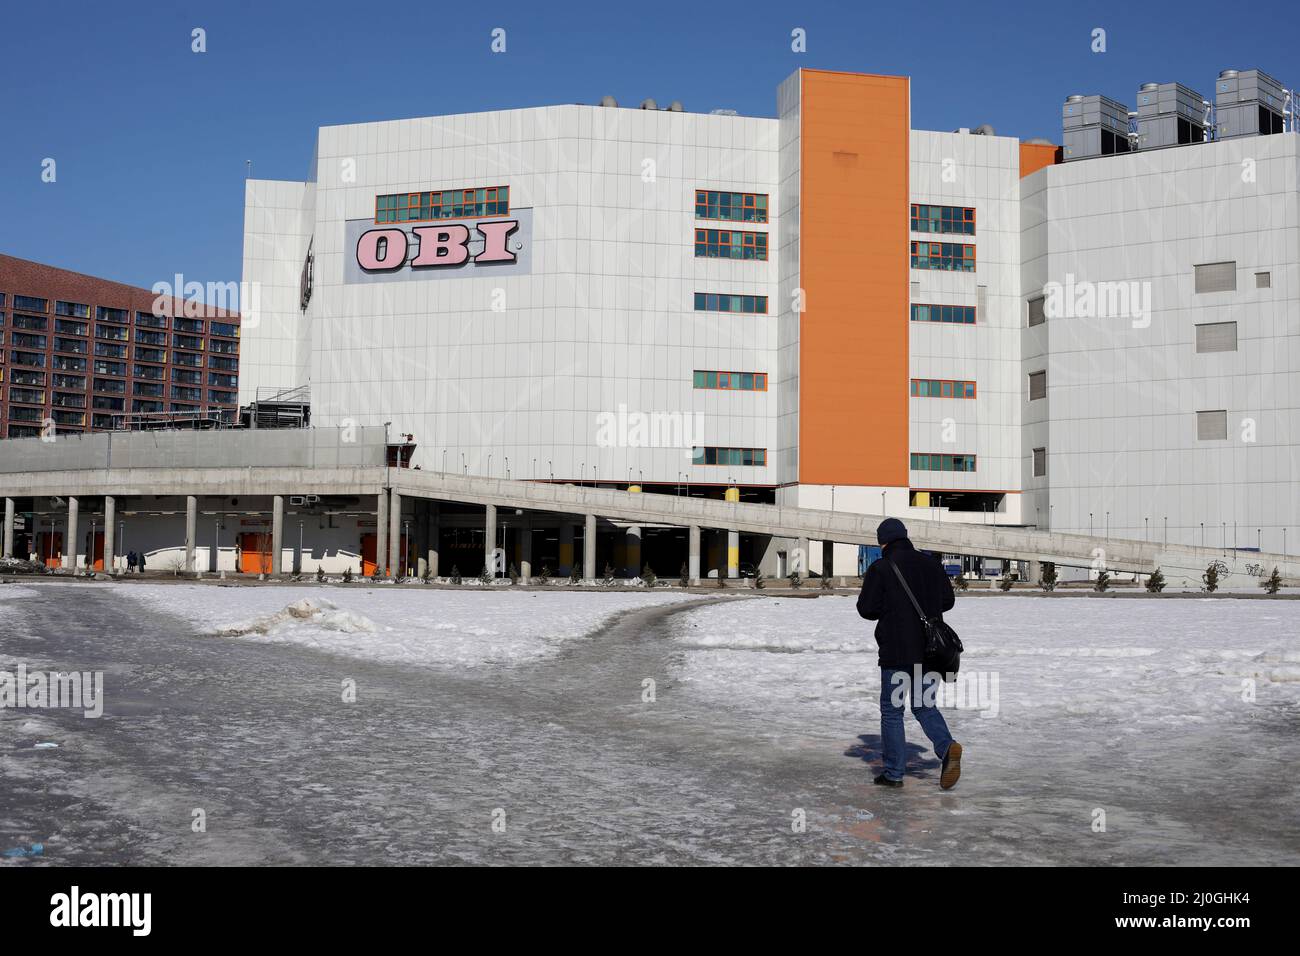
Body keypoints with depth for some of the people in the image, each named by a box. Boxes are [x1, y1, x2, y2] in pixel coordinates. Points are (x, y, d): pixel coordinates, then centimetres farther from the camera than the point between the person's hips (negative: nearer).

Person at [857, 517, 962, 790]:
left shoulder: (880, 568, -10)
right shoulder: (931, 563, 6)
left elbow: (866, 609, -9)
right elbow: (948, 600, 13)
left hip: (896, 652, -5)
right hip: (930, 651, 5)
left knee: (892, 710, 7)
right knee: (923, 705, 18)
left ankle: (894, 773, 11)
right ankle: (947, 747, -7)